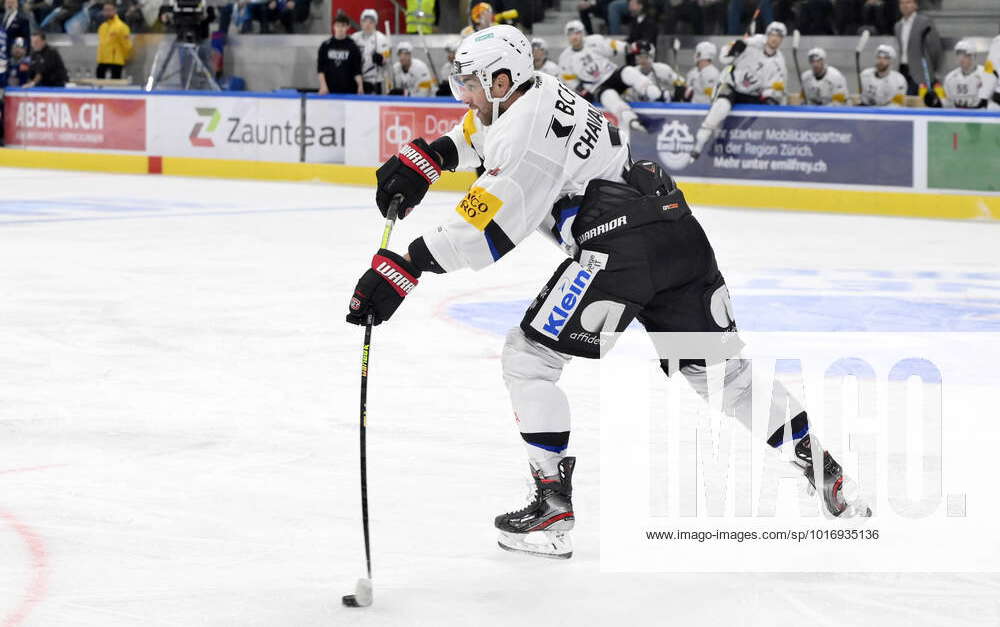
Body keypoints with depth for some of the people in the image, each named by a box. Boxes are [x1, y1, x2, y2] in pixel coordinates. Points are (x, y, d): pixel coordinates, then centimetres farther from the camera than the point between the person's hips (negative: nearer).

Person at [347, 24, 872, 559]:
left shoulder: (526, 128, -8)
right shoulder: (540, 92, 20)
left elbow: (487, 232, -16)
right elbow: (476, 131, 42)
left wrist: (405, 267, -16)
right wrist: (422, 158, 28)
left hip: (621, 244, -10)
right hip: (680, 235, 10)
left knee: (527, 357, -1)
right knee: (720, 369, 17)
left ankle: (555, 503, -3)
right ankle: (823, 471, 18)